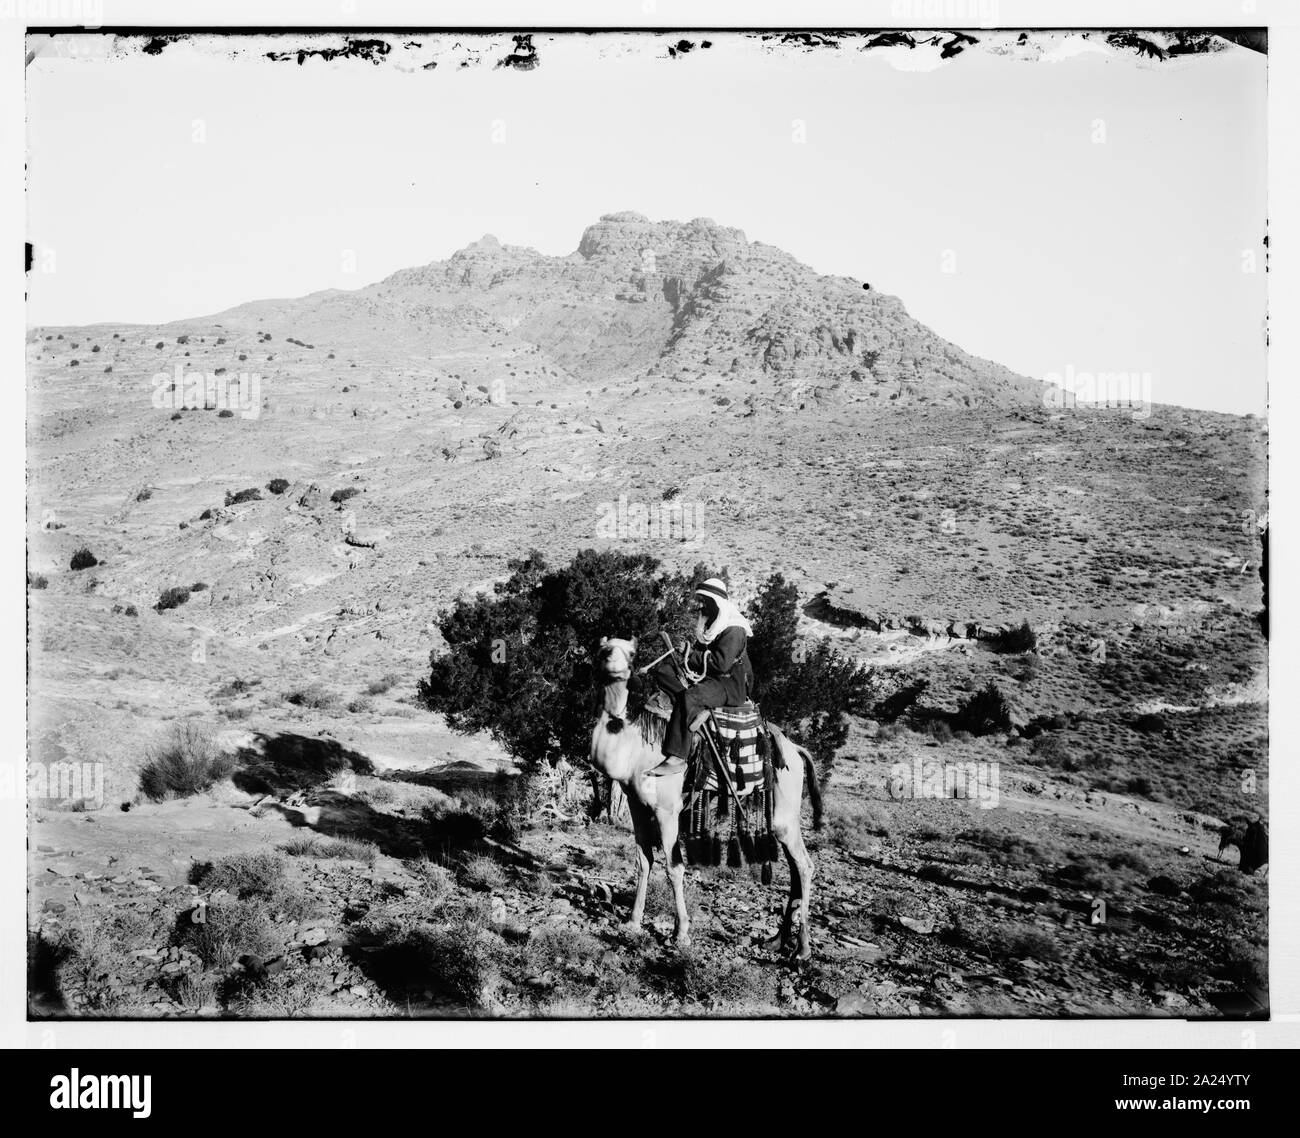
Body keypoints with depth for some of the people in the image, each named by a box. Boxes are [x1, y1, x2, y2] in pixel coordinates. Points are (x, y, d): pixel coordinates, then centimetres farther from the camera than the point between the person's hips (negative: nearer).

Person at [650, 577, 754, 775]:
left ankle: (677, 758, -41)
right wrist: (688, 651, 0)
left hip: (730, 686, -10)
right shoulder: (709, 623, 14)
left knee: (690, 698, -37)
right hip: (706, 677, 10)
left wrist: (691, 654, -18)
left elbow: (721, 663, -25)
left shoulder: (733, 630, -16)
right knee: (663, 670, -1)